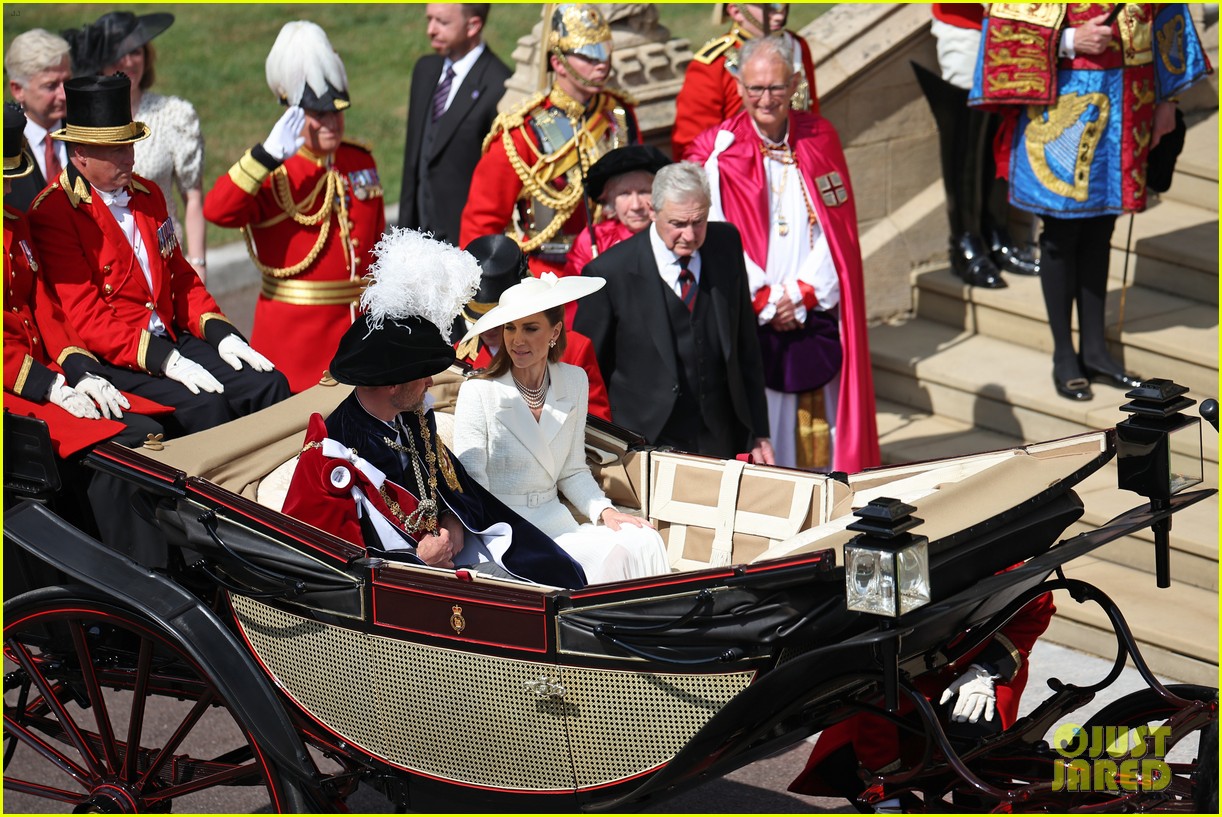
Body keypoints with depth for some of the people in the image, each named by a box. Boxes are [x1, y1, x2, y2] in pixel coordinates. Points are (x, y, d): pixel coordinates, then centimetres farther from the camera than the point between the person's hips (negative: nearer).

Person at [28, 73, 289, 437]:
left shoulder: (147, 194, 15)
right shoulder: (53, 213, -11)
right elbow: (83, 318, -16)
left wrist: (220, 334, 2)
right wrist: (162, 359, -23)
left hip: (172, 340, 8)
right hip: (112, 362, -8)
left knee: (270, 385, -10)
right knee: (205, 406, -29)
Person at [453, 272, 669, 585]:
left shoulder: (574, 381, 8)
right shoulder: (478, 392, -8)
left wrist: (604, 510, -4)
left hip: (555, 522, 5)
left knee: (644, 542, -22)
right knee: (607, 554, -29)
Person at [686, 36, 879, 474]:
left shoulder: (820, 139, 6)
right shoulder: (718, 151, -3)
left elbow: (837, 227, 2)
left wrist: (801, 293, -8)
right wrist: (766, 303, -11)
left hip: (815, 311, 3)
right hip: (748, 319, -2)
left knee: (820, 415, 5)